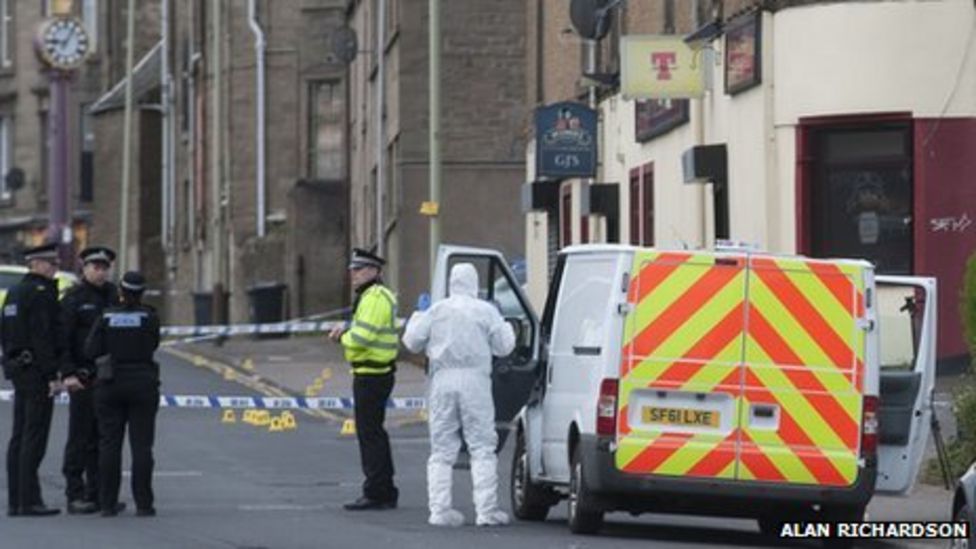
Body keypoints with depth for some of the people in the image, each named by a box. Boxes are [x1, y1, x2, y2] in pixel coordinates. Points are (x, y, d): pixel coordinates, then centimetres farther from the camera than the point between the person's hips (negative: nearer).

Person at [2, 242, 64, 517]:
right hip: (37, 370, -9)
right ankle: (29, 501, -10)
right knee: (34, 437, -8)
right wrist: (52, 376, -18)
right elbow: (42, 337, -19)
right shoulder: (41, 292, -13)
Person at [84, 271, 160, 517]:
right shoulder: (149, 317, -5)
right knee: (141, 445, 1)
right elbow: (153, 345, 4)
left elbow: (91, 351, -6)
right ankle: (143, 503, -2)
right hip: (142, 384, -1)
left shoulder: (107, 317, -3)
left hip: (110, 385, 1)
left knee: (109, 444, 4)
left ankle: (108, 503, 2)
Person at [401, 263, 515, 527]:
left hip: (442, 381, 2)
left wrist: (416, 318, 28)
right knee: (482, 448, 1)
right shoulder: (486, 311, 0)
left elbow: (412, 342, 9)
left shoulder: (436, 312, 6)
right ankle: (486, 510, -6)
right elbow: (503, 346, 3)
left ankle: (439, 510, 3)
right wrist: (507, 327, 24)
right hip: (474, 379, -2)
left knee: (442, 450, 8)